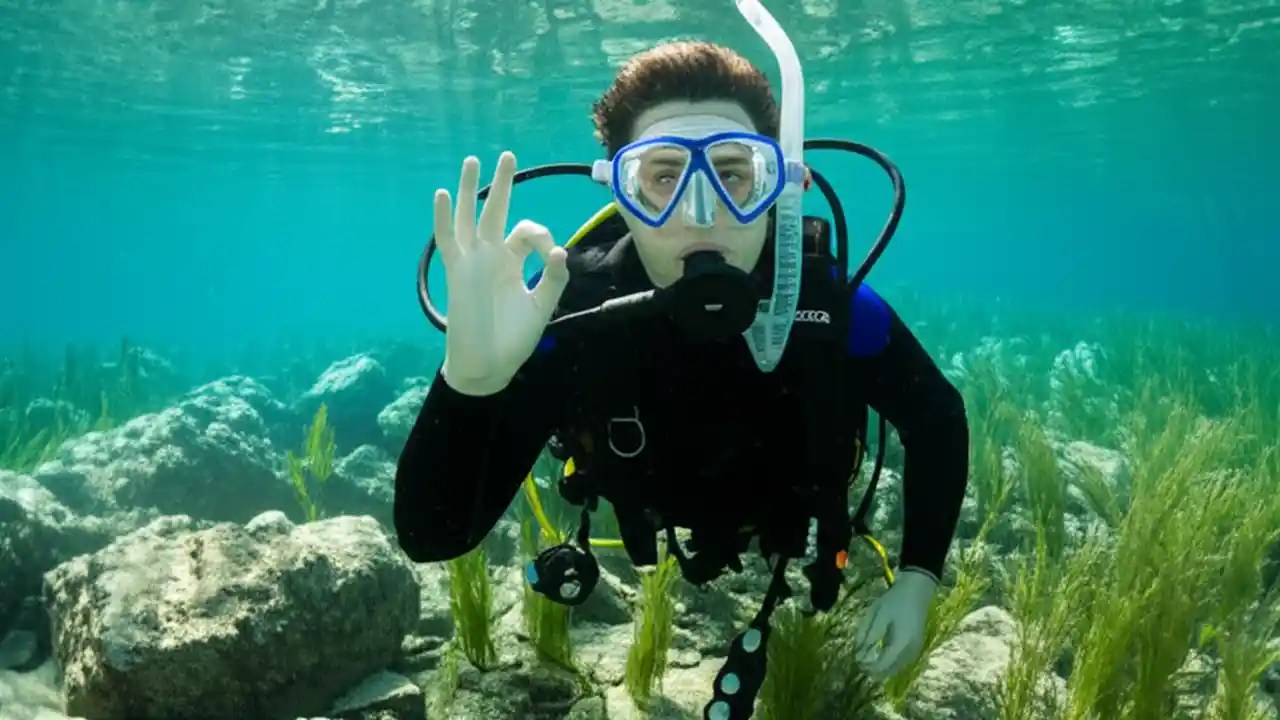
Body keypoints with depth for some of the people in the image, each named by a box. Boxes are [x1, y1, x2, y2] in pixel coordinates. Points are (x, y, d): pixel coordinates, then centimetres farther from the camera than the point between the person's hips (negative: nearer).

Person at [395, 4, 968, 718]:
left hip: (793, 545, 1)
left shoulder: (833, 303, -34)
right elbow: (432, 536, -42)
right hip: (645, 546, 0)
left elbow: (938, 419, -12)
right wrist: (470, 381, -61)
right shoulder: (571, 310, -37)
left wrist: (918, 576, -17)